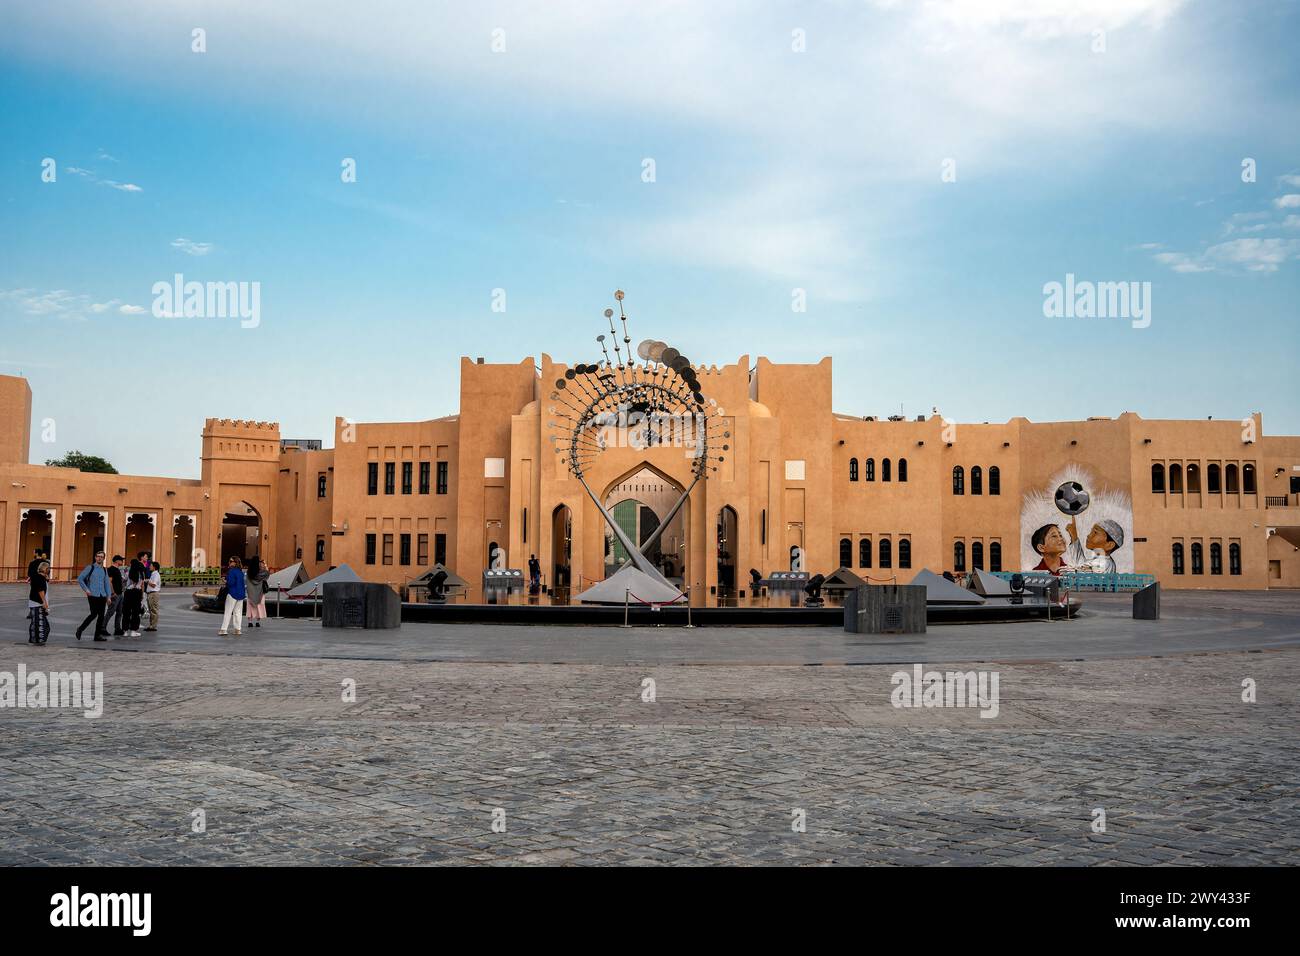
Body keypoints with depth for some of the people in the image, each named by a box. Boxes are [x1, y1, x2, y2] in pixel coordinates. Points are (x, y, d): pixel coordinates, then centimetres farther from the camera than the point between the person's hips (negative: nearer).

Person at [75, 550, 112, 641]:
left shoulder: (104, 570, 15)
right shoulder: (90, 568, 0)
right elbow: (79, 578, -1)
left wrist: (108, 596, 12)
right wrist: (86, 589, -8)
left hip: (102, 595, 5)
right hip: (93, 595, -5)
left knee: (101, 615, 2)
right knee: (94, 614, -12)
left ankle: (98, 635, 8)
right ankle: (80, 629, 7)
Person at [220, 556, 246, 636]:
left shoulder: (231, 571, -13)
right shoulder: (241, 572, 9)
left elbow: (230, 582, -19)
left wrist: (226, 582, -2)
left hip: (233, 594, -7)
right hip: (241, 594, 7)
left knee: (228, 612, -1)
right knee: (237, 612, 10)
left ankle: (223, 629, -1)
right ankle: (237, 630, 10)